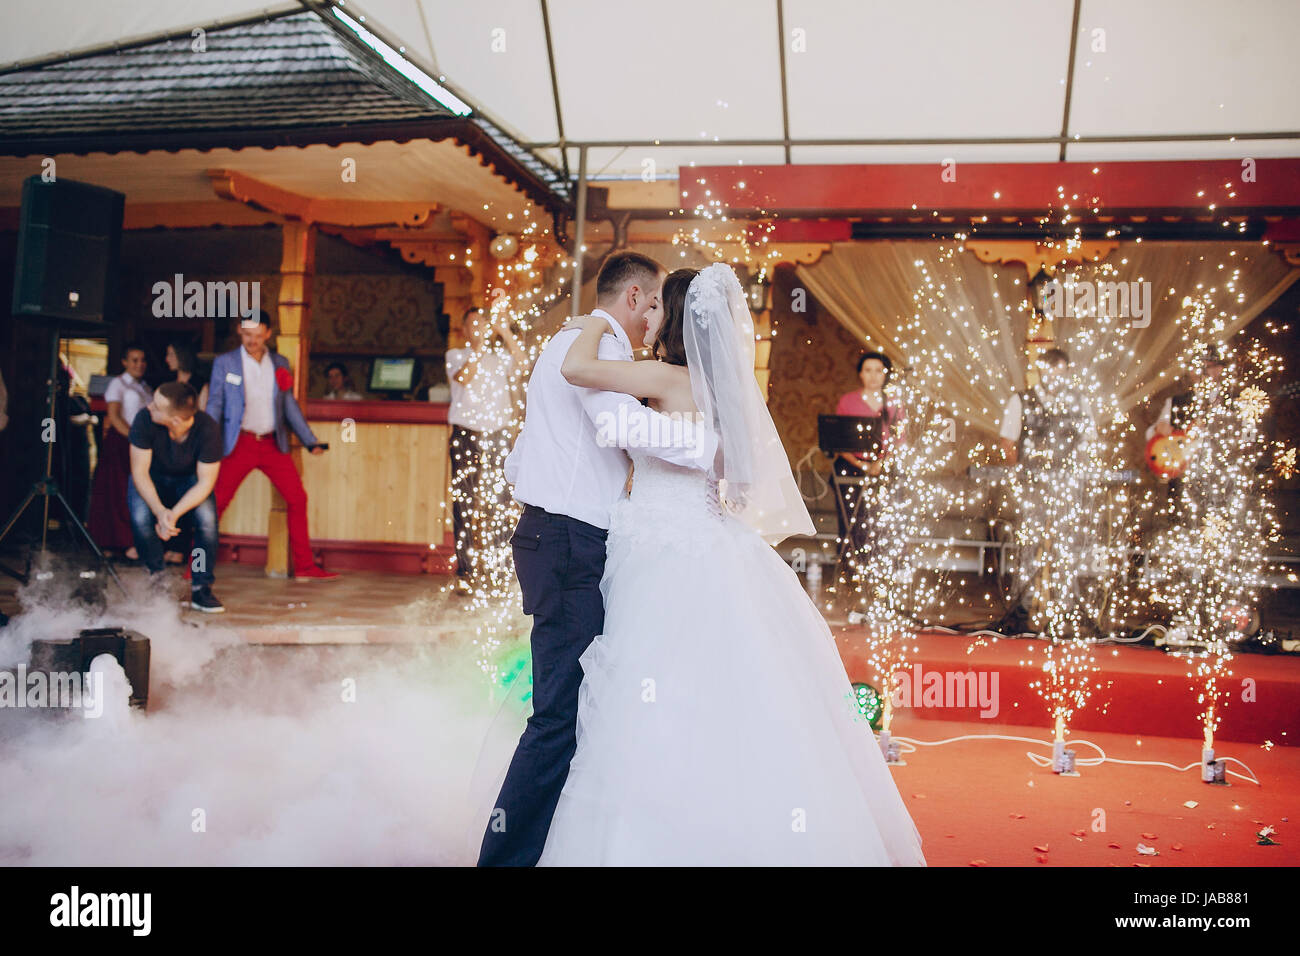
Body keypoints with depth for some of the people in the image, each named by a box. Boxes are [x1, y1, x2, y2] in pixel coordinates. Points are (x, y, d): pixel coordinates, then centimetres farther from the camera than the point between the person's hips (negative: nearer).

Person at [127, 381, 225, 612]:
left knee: (207, 518, -28)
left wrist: (174, 513, -37)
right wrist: (160, 511, -37)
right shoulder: (145, 419, -29)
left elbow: (205, 482, -23)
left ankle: (201, 588, -12)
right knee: (140, 517, -29)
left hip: (189, 481, 0)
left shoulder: (207, 428, -30)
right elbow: (139, 471, -22)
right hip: (151, 478, 1)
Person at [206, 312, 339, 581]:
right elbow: (214, 405, 3)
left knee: (297, 498, -2)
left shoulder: (280, 363, 10)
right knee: (216, 503, -4)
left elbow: (289, 405, 15)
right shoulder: (224, 362, 2)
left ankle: (305, 567, 5)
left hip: (272, 444, 3)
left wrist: (311, 442, 10)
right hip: (239, 445, -3)